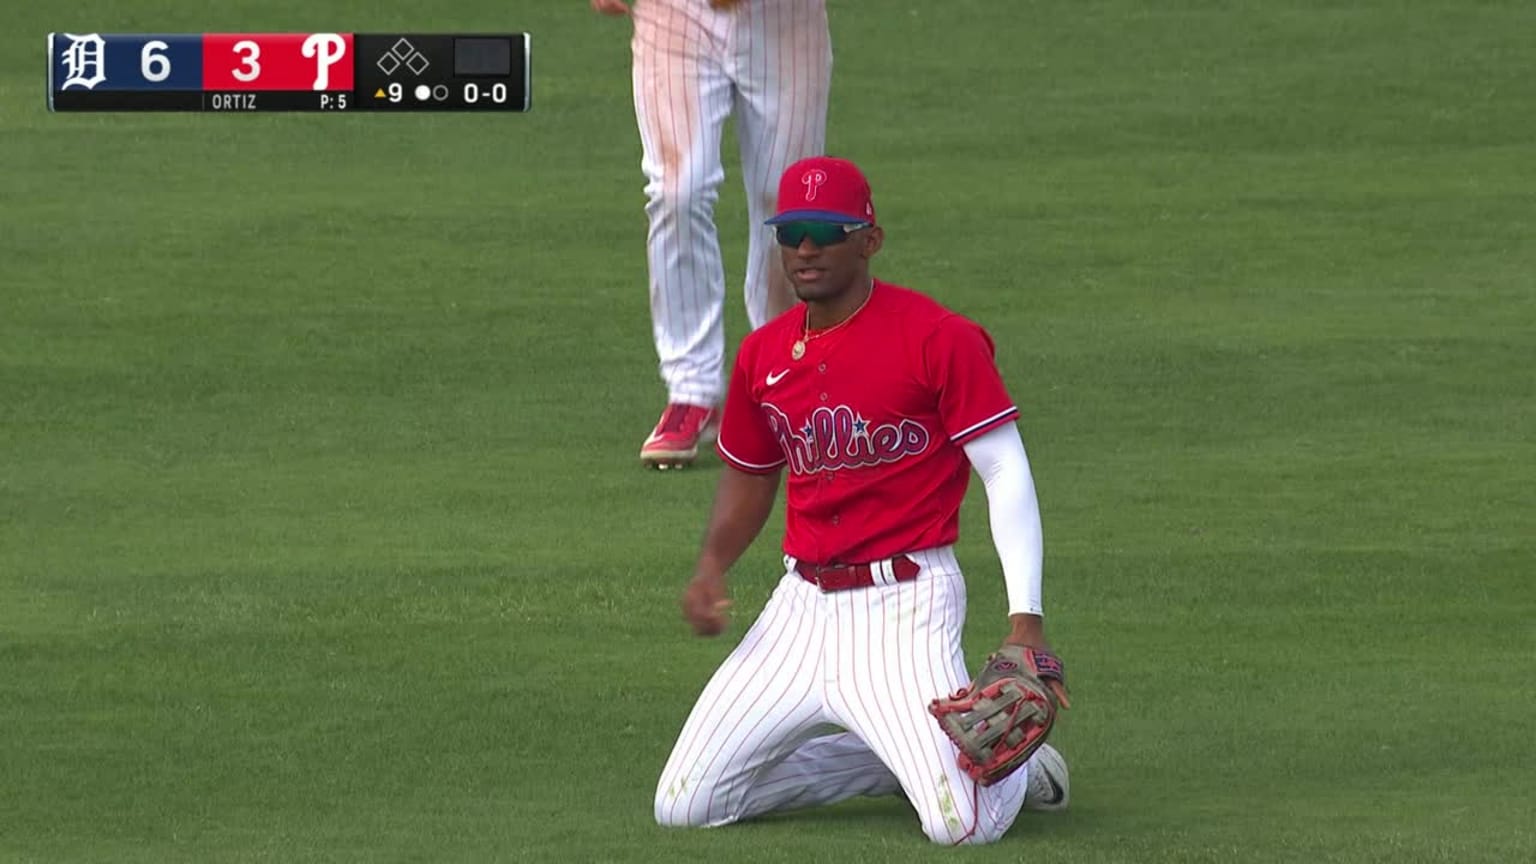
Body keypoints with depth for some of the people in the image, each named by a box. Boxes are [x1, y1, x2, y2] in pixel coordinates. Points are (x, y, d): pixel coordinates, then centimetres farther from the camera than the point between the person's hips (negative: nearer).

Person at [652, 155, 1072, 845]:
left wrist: (1025, 620, -20)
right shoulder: (763, 355, 8)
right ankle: (893, 762, 20)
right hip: (802, 603, 6)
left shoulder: (937, 337, -10)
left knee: (964, 824, -21)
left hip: (904, 603, -6)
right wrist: (710, 568, 4)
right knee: (682, 806, 0)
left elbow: (1006, 473, -11)